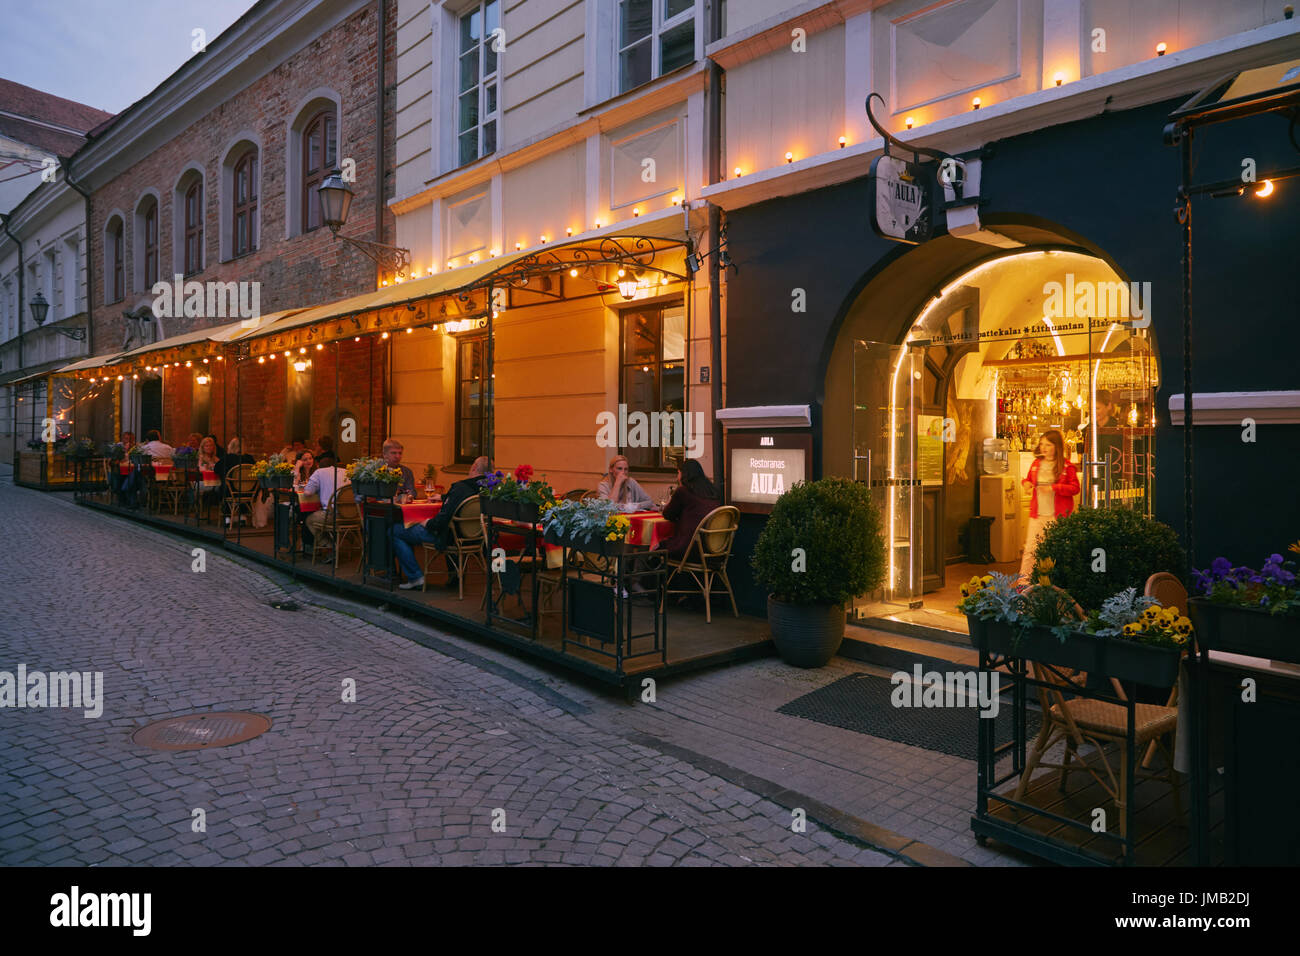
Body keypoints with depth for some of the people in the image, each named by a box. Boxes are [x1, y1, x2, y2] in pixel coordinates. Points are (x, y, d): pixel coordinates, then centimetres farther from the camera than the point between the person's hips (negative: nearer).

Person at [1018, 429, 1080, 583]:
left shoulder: (1066, 466, -5)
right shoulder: (1036, 463, 9)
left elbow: (1075, 488, -9)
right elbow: (1029, 479, 25)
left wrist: (1054, 488, -19)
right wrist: (1026, 483, 2)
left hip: (1057, 515, -4)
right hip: (1037, 513, 4)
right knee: (1030, 546, 1)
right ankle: (1024, 576, 5)